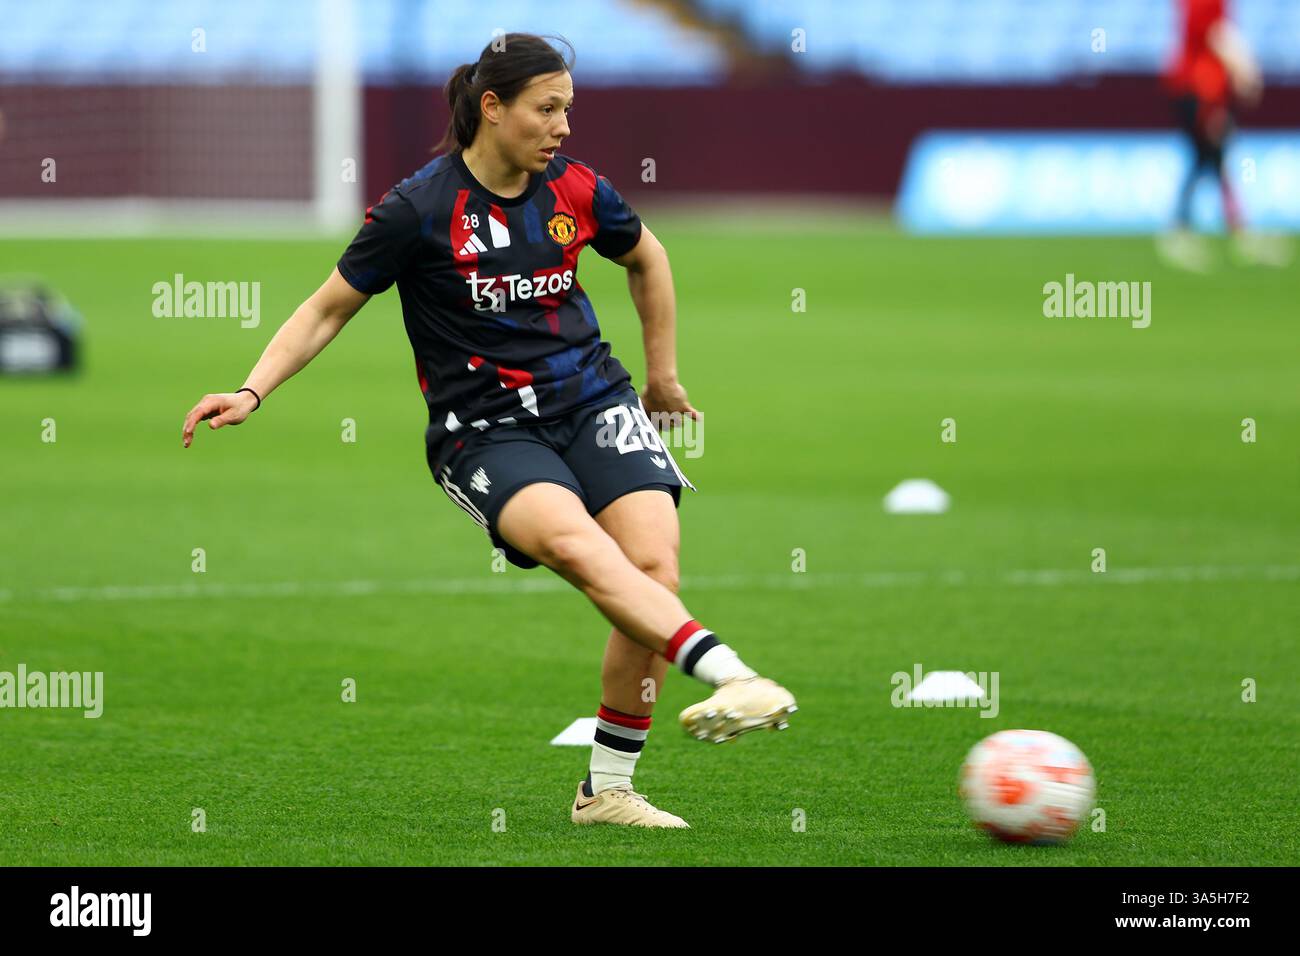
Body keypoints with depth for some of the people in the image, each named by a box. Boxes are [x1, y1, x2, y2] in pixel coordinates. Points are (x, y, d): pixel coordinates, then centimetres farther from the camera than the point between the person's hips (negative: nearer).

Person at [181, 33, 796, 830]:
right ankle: (729, 676, -50)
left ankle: (608, 789, -5)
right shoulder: (419, 209, -8)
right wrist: (252, 392, -10)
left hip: (592, 401, 4)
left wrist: (663, 373, 29)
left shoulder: (576, 190, 4)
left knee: (654, 565, -17)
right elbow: (328, 310, 1)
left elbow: (646, 258, 24)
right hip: (485, 430, -4)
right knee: (578, 543, -33)